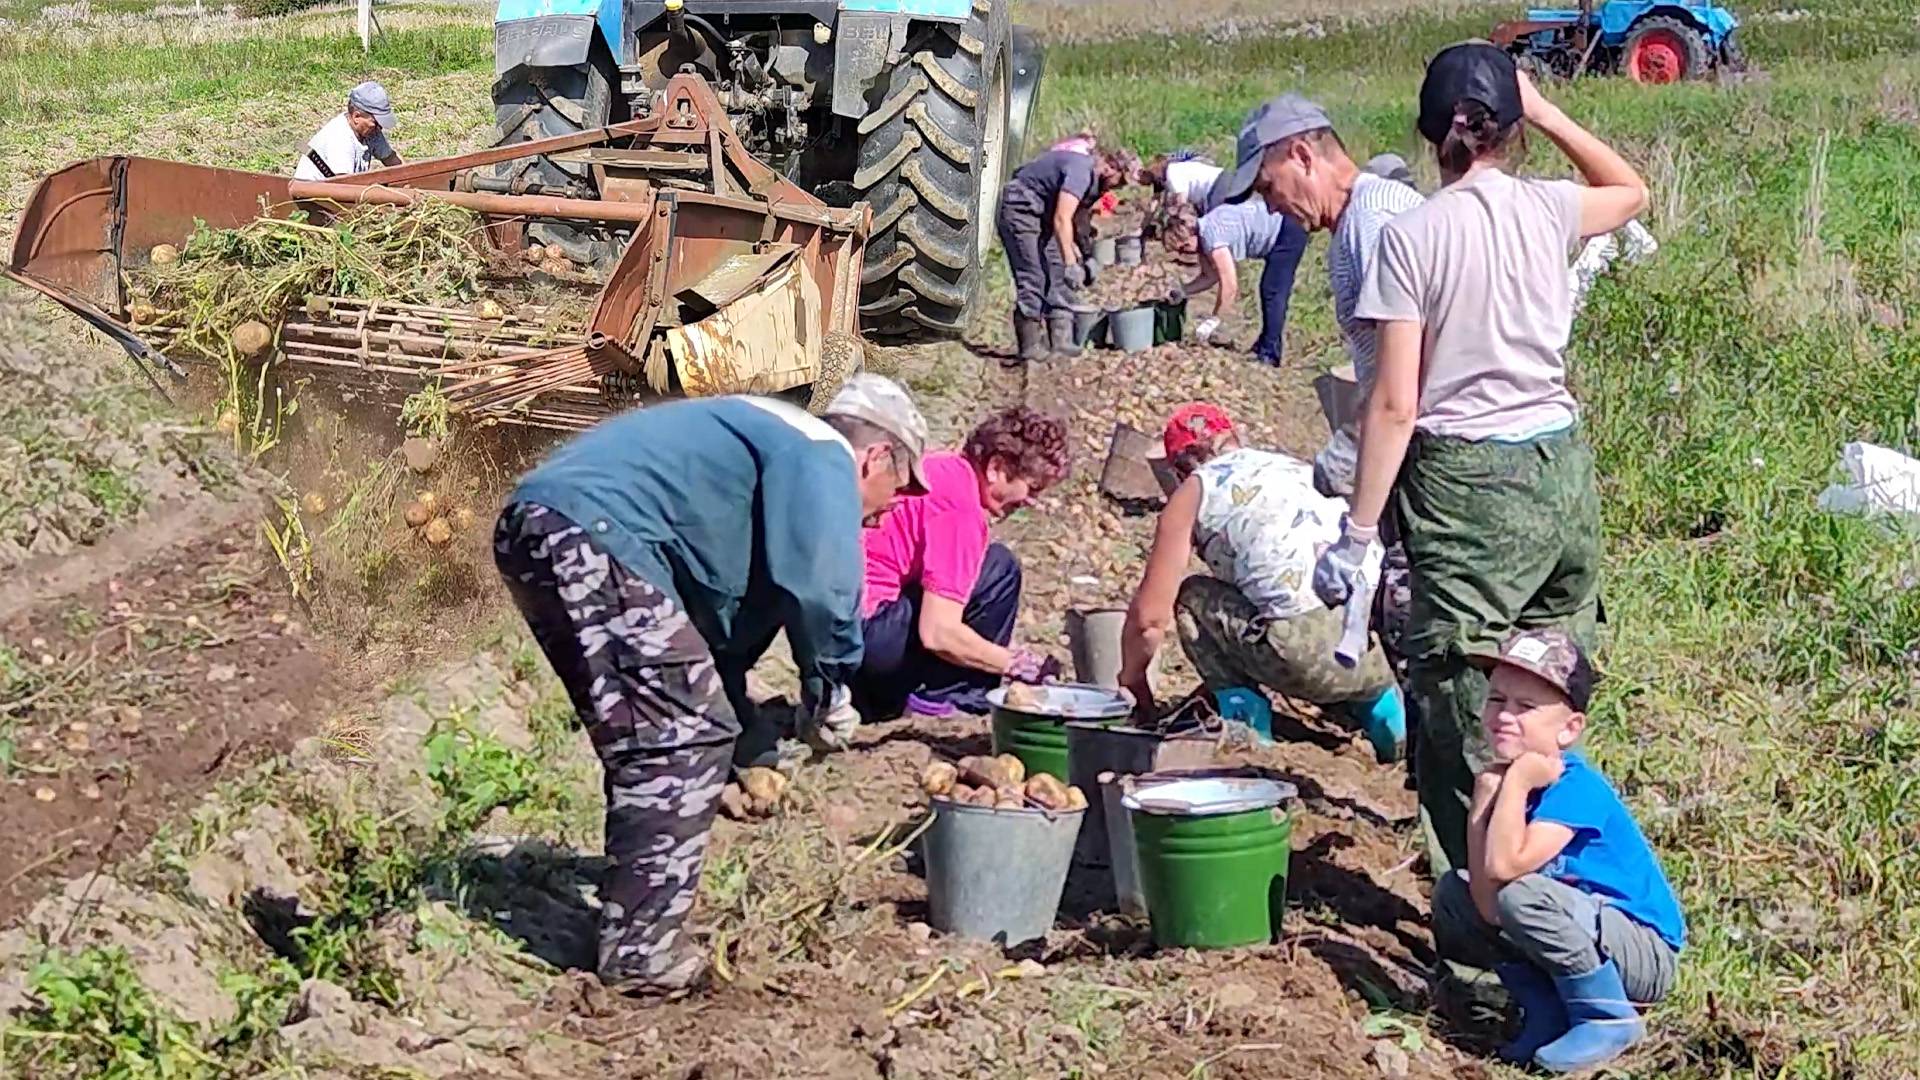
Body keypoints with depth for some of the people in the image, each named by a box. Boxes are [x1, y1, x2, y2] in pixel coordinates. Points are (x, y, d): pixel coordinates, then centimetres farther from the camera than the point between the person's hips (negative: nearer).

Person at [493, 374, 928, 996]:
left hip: (533, 531, 11)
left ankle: (635, 934, 25)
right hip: (592, 533, -11)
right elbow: (819, 588, -16)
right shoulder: (822, 458, 0)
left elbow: (732, 598, 34)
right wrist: (827, 686, 3)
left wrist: (750, 749, 35)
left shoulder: (773, 442, 31)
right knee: (687, 738, -6)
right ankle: (640, 953, -2)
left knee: (649, 741, 19)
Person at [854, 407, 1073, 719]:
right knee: (999, 568, -8)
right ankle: (941, 693, 2)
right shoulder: (960, 506, -18)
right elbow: (938, 633, -21)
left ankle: (876, 694, 16)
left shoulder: (948, 469, 12)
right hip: (862, 631, -10)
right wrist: (1017, 664, -8)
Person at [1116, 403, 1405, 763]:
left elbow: (1150, 615, 12)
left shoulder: (1194, 490, 13)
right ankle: (1376, 704, 16)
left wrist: (1131, 680, 32)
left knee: (1192, 598, 17)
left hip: (1314, 655, -5)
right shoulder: (1296, 467, 30)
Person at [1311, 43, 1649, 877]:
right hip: (1564, 468, 5)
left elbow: (1395, 405, -11)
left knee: (1461, 707, 0)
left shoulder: (1411, 235, -8)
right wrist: (1547, 114, 22)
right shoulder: (1547, 210, 3)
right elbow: (1632, 191, 28)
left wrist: (1357, 536, -6)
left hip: (1468, 482, -5)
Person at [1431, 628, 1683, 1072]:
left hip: (1648, 955, -7)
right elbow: (1487, 905, -14)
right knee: (1452, 892, -1)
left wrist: (1516, 782, -26)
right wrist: (1484, 797, -18)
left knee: (1522, 894, -31)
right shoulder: (1500, 777, -2)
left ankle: (1609, 1018, -9)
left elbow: (1505, 866, -37)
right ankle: (1549, 1011, 5)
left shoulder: (1575, 787, -22)